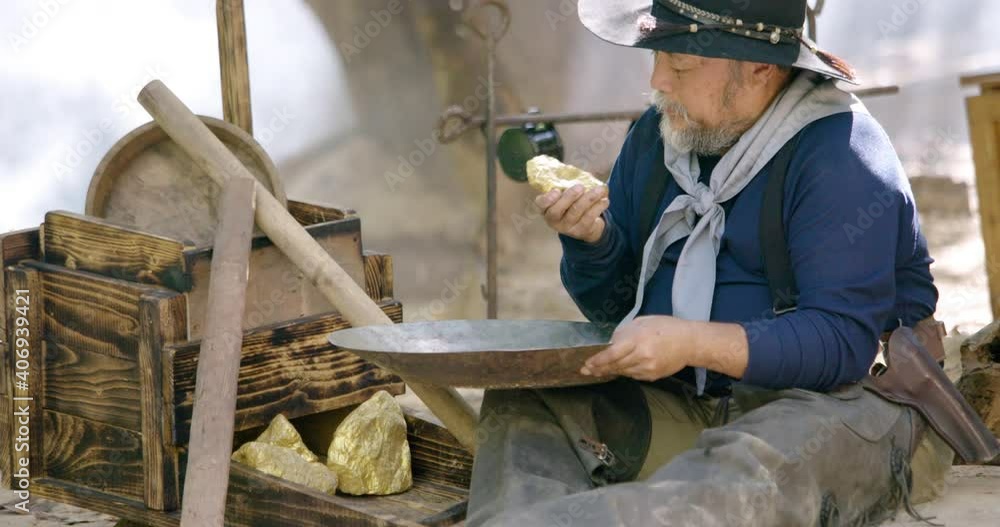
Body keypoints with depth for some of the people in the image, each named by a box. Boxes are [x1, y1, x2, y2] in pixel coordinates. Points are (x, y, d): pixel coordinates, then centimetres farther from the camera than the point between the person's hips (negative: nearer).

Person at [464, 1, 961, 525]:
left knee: (756, 468, -40)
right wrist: (591, 241, -8)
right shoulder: (656, 135, 8)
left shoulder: (842, 154, -14)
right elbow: (616, 308, 14)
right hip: (687, 403, 7)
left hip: (834, 400, -7)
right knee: (523, 401, -14)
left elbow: (844, 341, -21)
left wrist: (695, 343, -32)